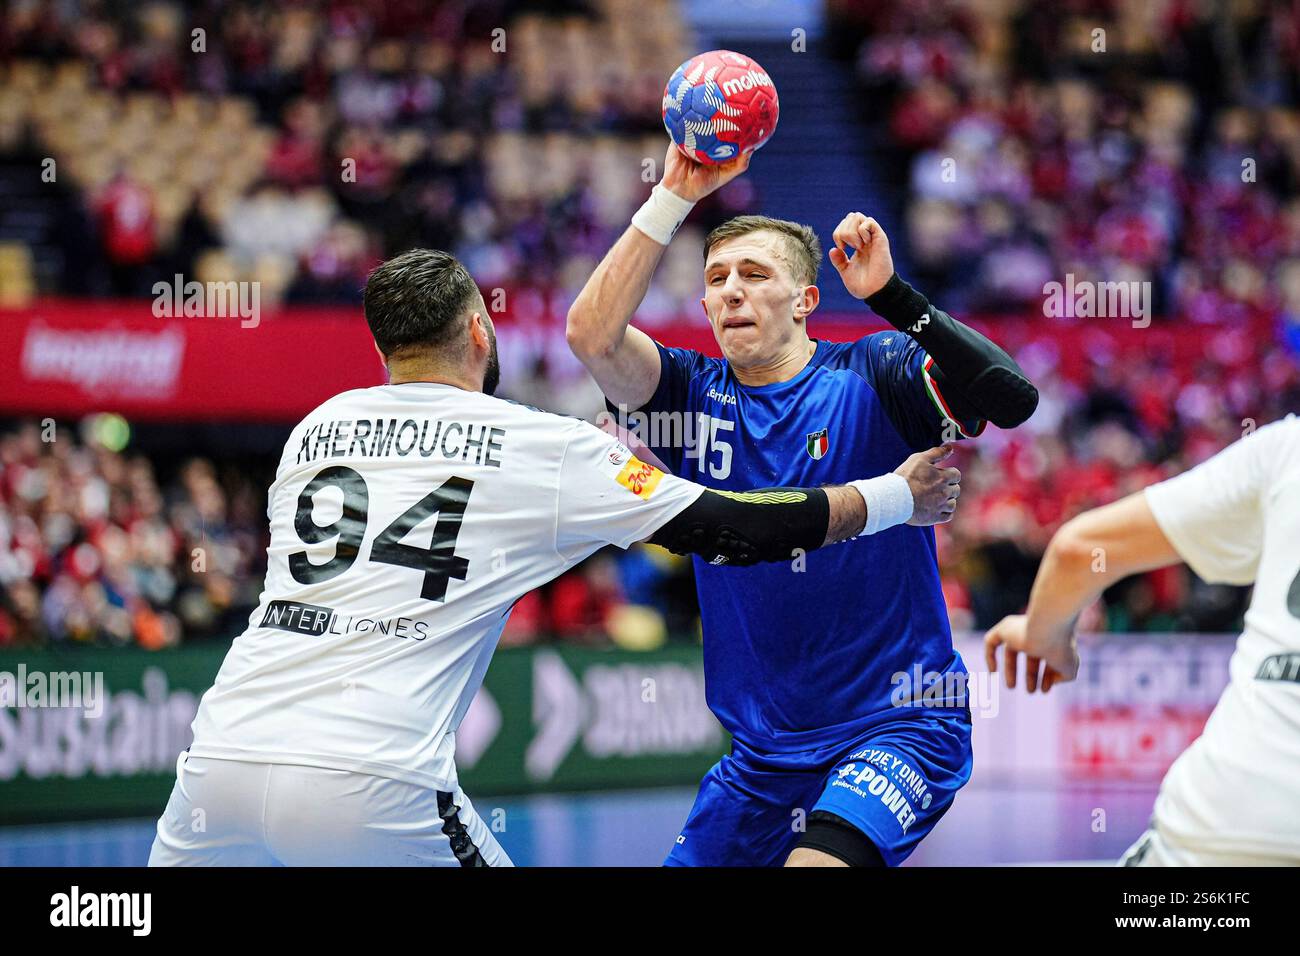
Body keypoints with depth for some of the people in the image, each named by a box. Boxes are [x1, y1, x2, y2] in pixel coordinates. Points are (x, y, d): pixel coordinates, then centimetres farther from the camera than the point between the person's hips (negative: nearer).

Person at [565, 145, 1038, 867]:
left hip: (899, 724, -5)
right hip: (765, 748, 6)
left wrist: (890, 295, -25)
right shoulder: (696, 393, 5)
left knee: (815, 863, -29)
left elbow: (1013, 398, -21)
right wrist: (674, 197, -18)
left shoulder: (872, 376, -5)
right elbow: (592, 336, -13)